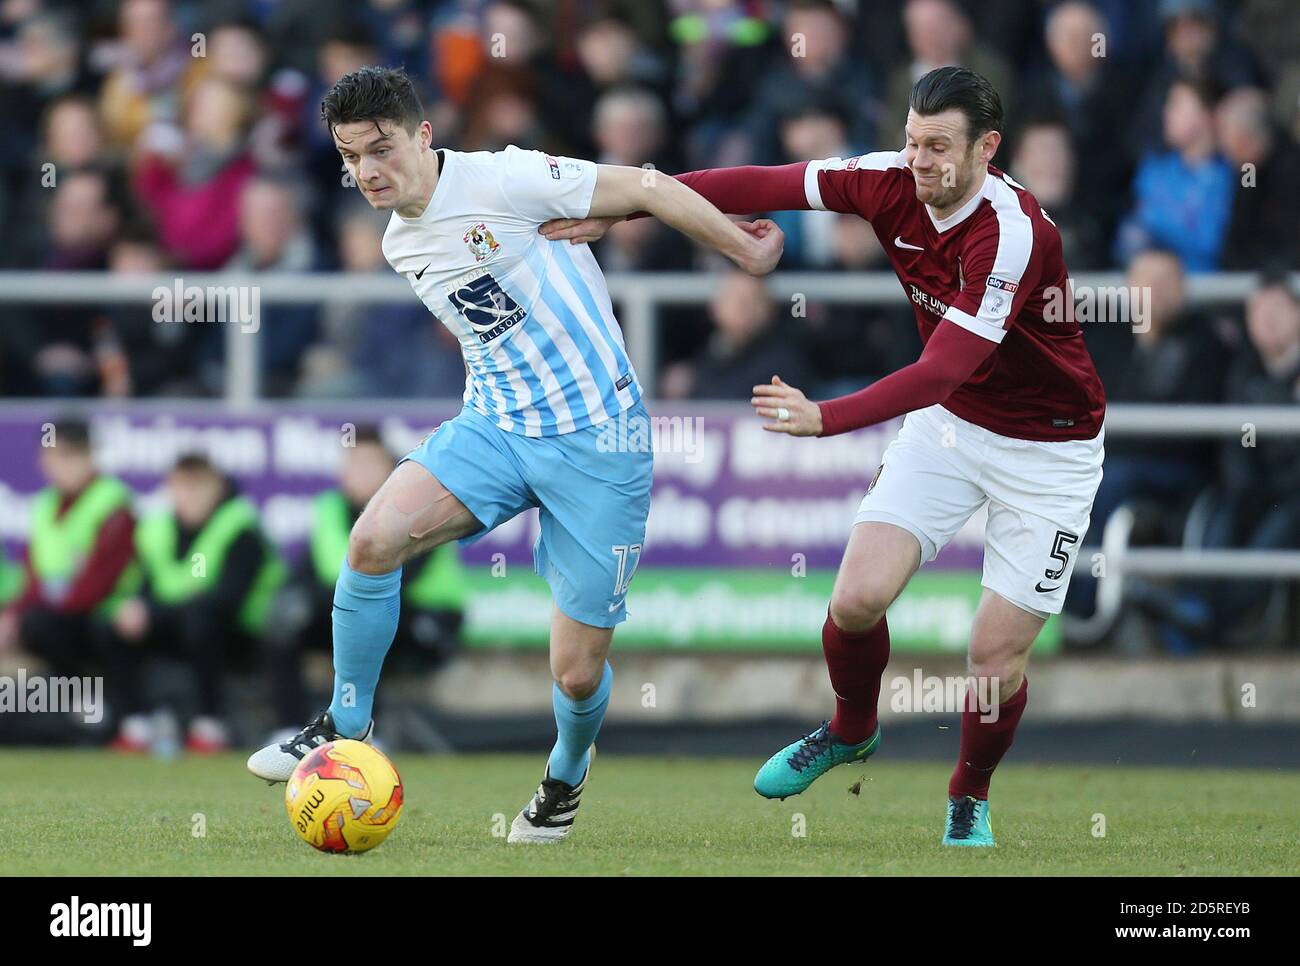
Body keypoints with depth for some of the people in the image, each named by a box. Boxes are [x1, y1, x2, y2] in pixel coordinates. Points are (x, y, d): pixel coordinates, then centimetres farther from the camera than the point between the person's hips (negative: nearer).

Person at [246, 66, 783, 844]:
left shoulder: (502, 181, -14)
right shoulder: (401, 245, 9)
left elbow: (646, 189, -7)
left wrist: (747, 251, 0)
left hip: (599, 438, -5)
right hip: (495, 428, 5)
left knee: (578, 672, -2)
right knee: (375, 538, -24)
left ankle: (568, 774, 33)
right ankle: (346, 728, -4)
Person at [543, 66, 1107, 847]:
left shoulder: (1013, 232, -31)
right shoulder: (892, 182, -13)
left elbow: (943, 370, -35)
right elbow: (763, 186, -10)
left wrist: (825, 418, -44)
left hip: (1047, 450, -5)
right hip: (950, 423, 5)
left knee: (998, 654, -6)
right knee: (858, 596, -10)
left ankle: (971, 798, 24)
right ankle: (852, 732, 21)